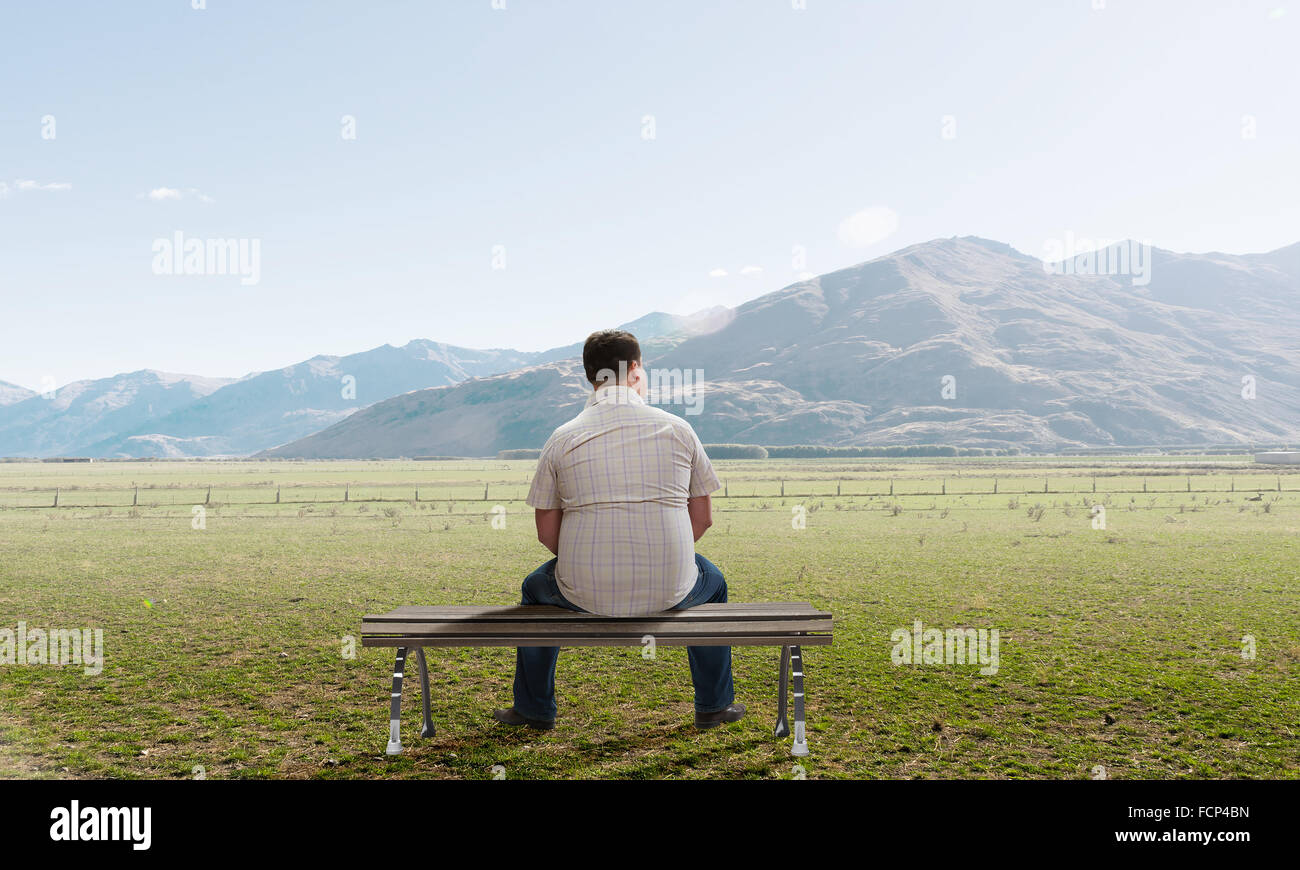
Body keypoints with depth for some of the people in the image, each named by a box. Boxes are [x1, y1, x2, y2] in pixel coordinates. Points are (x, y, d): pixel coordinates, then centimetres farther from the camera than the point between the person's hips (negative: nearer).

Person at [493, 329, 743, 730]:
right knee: (712, 582, 36)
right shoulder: (678, 429, 0)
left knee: (536, 587, 34)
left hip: (584, 594, 0)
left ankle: (534, 709, 41)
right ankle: (714, 705, 41)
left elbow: (547, 533, 3)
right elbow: (702, 519, 5)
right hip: (670, 591, 1)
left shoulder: (562, 439, -1)